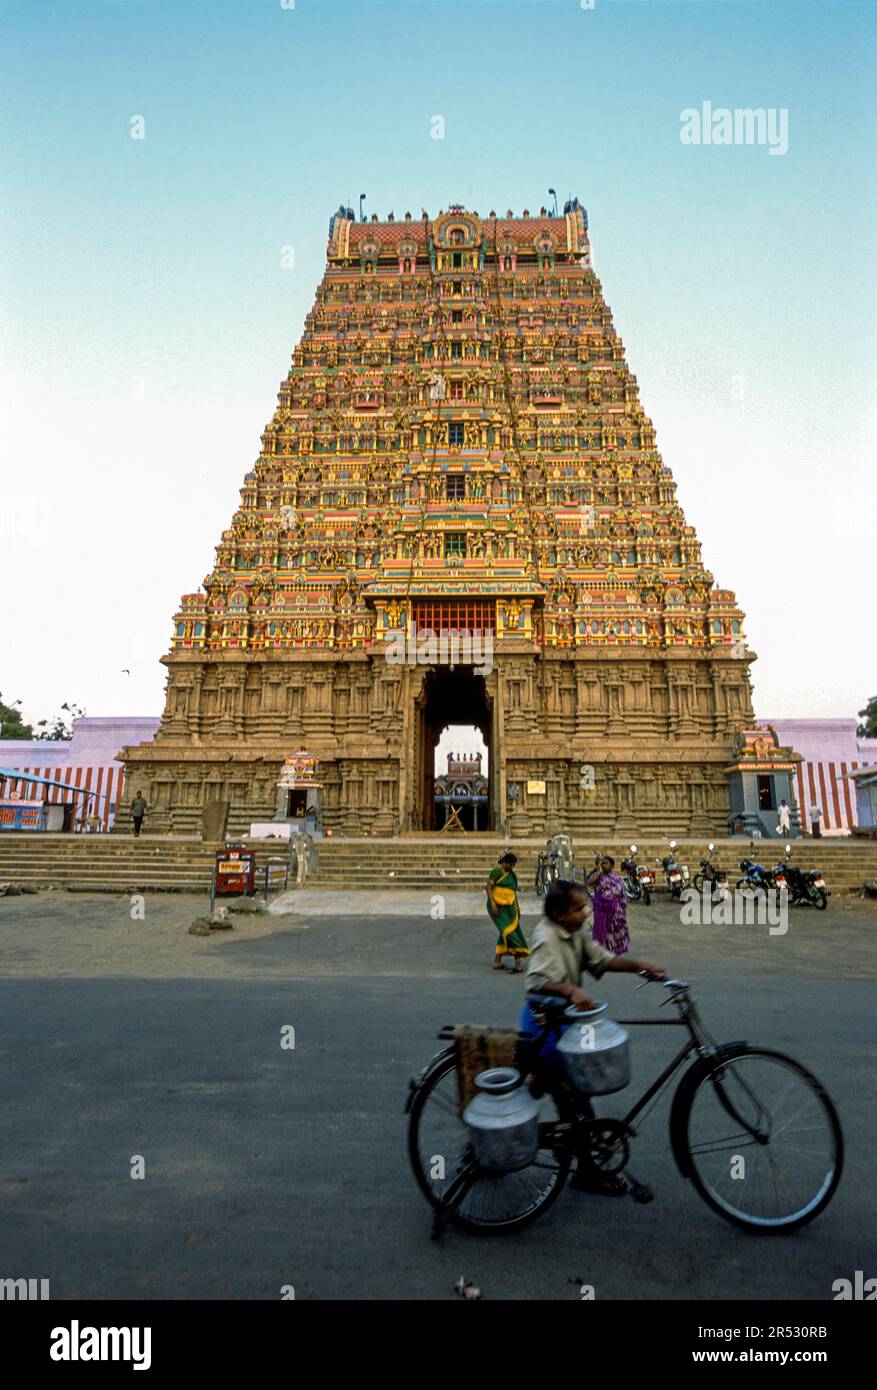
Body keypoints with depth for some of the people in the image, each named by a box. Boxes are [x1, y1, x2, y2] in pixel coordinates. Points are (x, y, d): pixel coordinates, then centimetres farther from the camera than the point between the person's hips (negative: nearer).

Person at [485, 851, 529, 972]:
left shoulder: (512, 874, 15)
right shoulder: (496, 872, -7)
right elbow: (488, 887, -12)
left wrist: (517, 906, 17)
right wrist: (492, 903, -21)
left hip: (509, 907, 7)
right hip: (497, 907, -7)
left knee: (504, 933, 6)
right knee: (507, 930, -15)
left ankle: (497, 961, 13)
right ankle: (518, 957, -17)